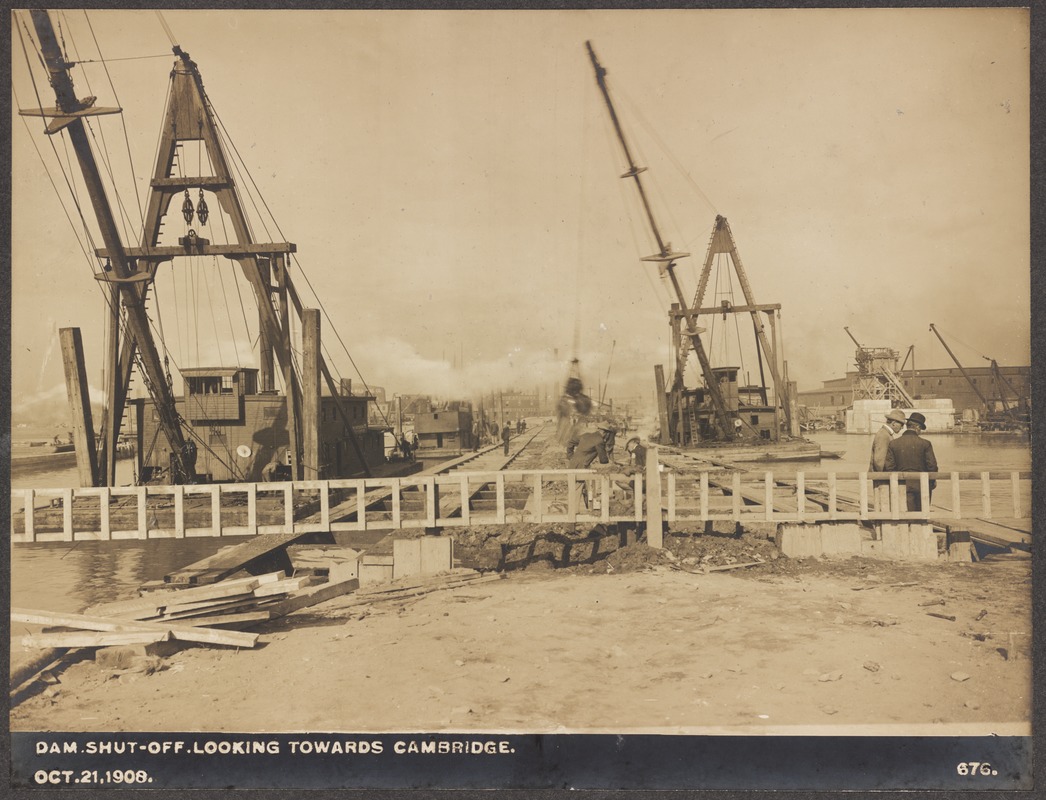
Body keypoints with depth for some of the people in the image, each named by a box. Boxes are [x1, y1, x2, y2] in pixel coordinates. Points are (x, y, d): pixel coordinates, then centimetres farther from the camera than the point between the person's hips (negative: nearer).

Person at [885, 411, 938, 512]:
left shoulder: (893, 444, -2)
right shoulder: (925, 443, -7)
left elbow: (889, 467, -3)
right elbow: (932, 465, -6)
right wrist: (933, 480, 12)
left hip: (904, 486, 1)